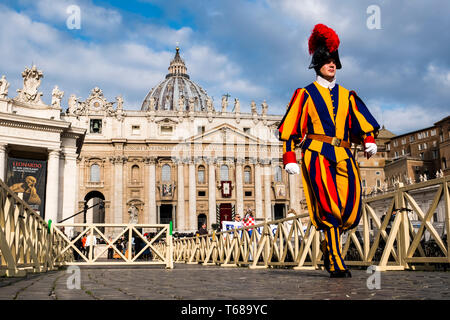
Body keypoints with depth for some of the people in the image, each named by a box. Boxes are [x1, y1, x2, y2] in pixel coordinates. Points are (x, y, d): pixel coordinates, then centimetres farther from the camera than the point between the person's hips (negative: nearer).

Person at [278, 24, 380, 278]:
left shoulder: (347, 96, 22)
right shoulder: (306, 94, 10)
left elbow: (361, 120, 13)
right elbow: (292, 128, 6)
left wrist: (369, 140, -7)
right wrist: (290, 158, -2)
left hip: (344, 156, 4)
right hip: (317, 154, -4)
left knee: (352, 212, -4)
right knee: (330, 209, -14)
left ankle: (330, 246, 24)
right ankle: (336, 264, -5)